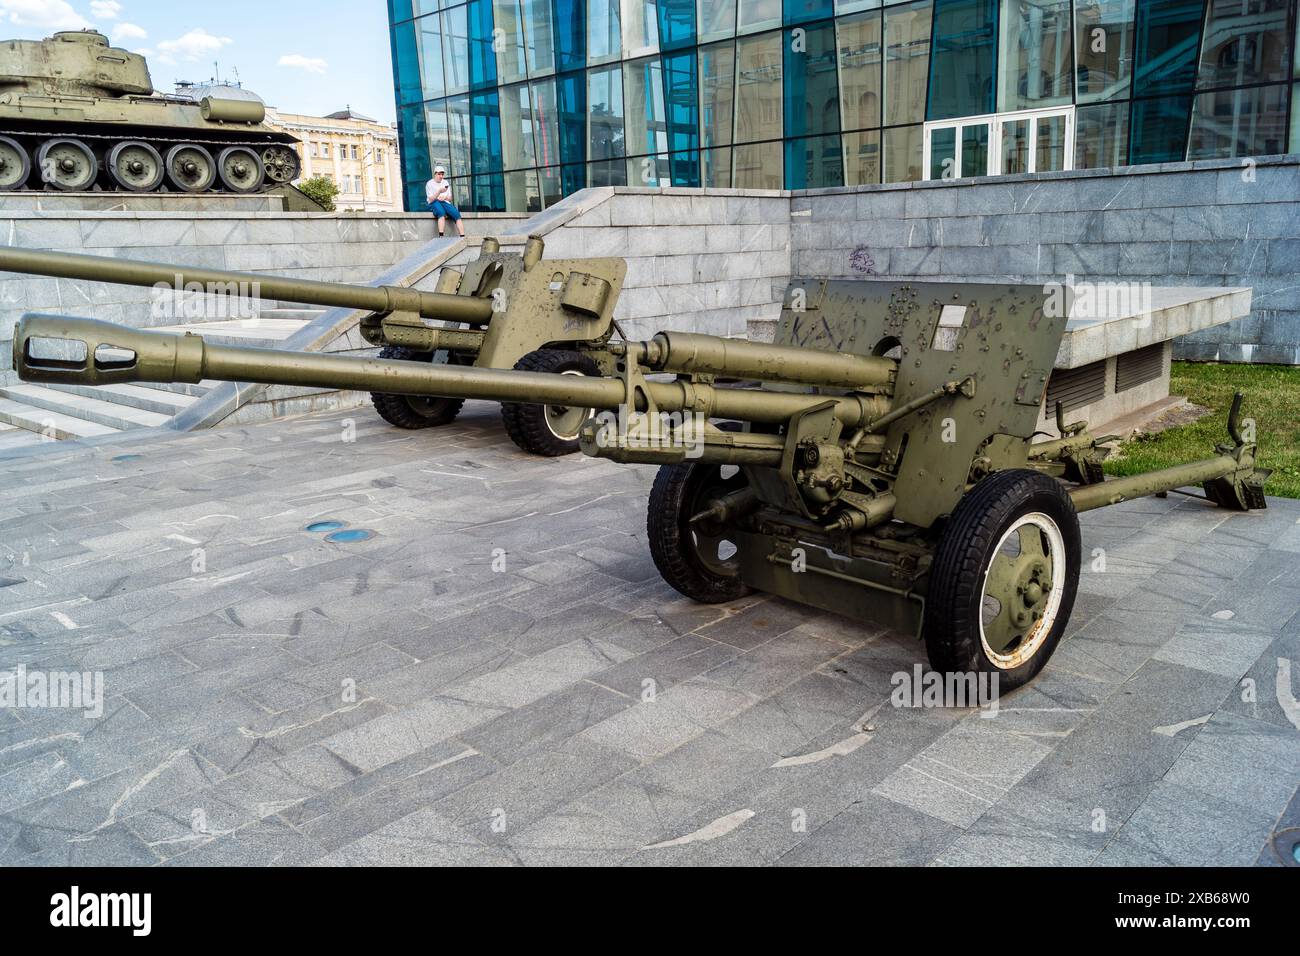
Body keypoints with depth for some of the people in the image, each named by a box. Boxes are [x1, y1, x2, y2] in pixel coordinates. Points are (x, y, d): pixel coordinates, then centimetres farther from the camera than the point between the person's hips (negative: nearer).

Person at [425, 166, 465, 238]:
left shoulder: (445, 182, 19)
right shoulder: (430, 184, 3)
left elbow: (450, 198, 18)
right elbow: (431, 200, -7)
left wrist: (445, 197, -6)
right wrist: (439, 191, -20)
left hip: (445, 203, 4)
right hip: (434, 203, -4)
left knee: (456, 213, -25)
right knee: (441, 213, -38)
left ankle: (462, 237, -34)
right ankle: (440, 236, -48)